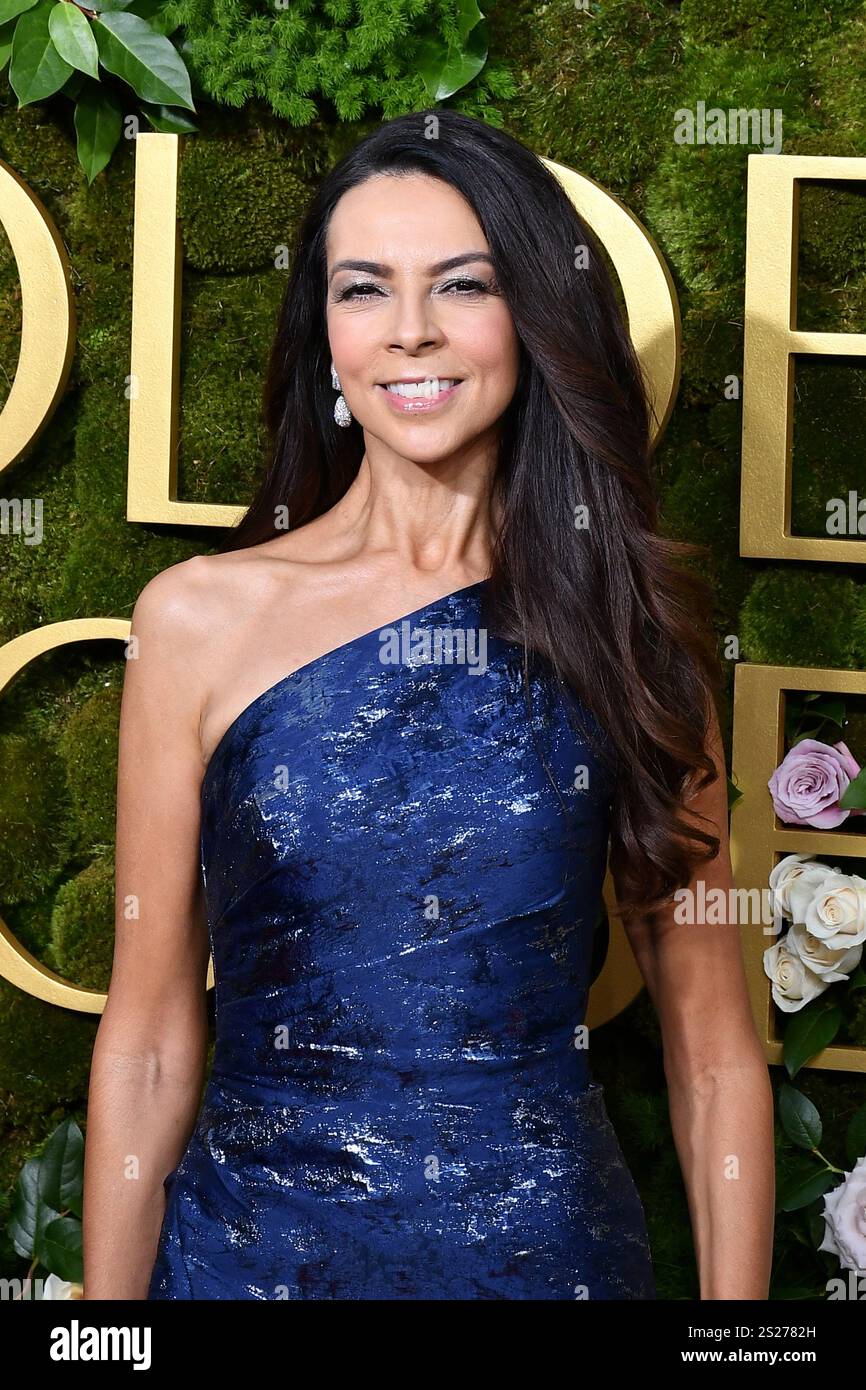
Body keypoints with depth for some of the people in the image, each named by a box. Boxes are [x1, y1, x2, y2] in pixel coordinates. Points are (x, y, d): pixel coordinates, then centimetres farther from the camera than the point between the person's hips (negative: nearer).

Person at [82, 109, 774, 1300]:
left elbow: (714, 1054, 0)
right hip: (250, 1244, 0)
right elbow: (149, 1044, -2)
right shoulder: (202, 618, -4)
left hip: (551, 1240, 1)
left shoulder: (626, 625, -1)